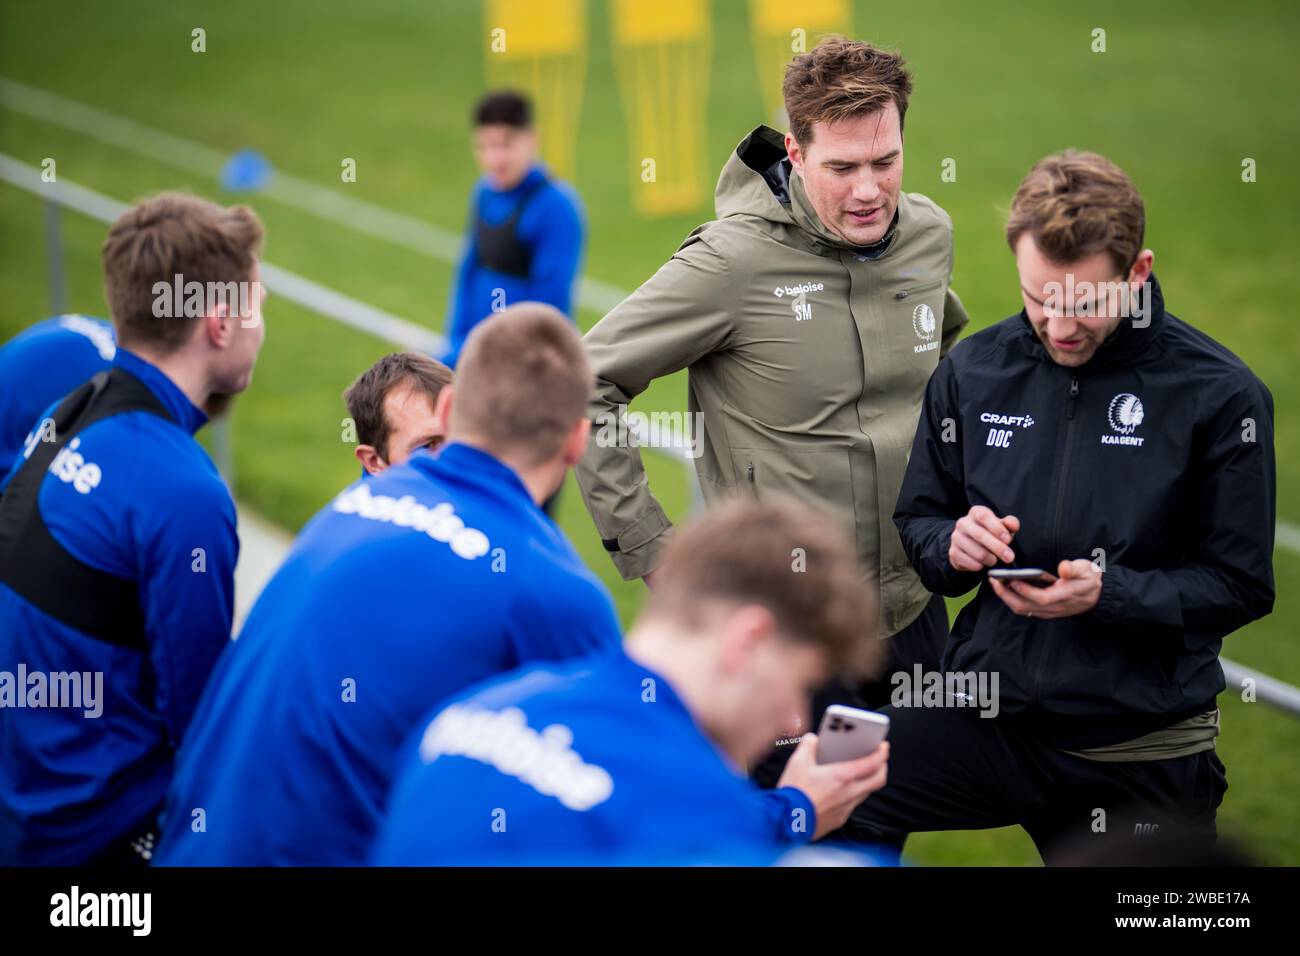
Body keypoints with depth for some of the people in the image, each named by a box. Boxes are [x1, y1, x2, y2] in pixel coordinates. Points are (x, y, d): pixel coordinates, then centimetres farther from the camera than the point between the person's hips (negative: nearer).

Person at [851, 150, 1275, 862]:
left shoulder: (1220, 394, -8)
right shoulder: (973, 371, 3)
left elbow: (1240, 586, -5)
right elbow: (916, 522, 13)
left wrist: (1107, 592, -21)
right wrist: (952, 545, -11)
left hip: (1142, 747, -1)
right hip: (986, 713, 2)